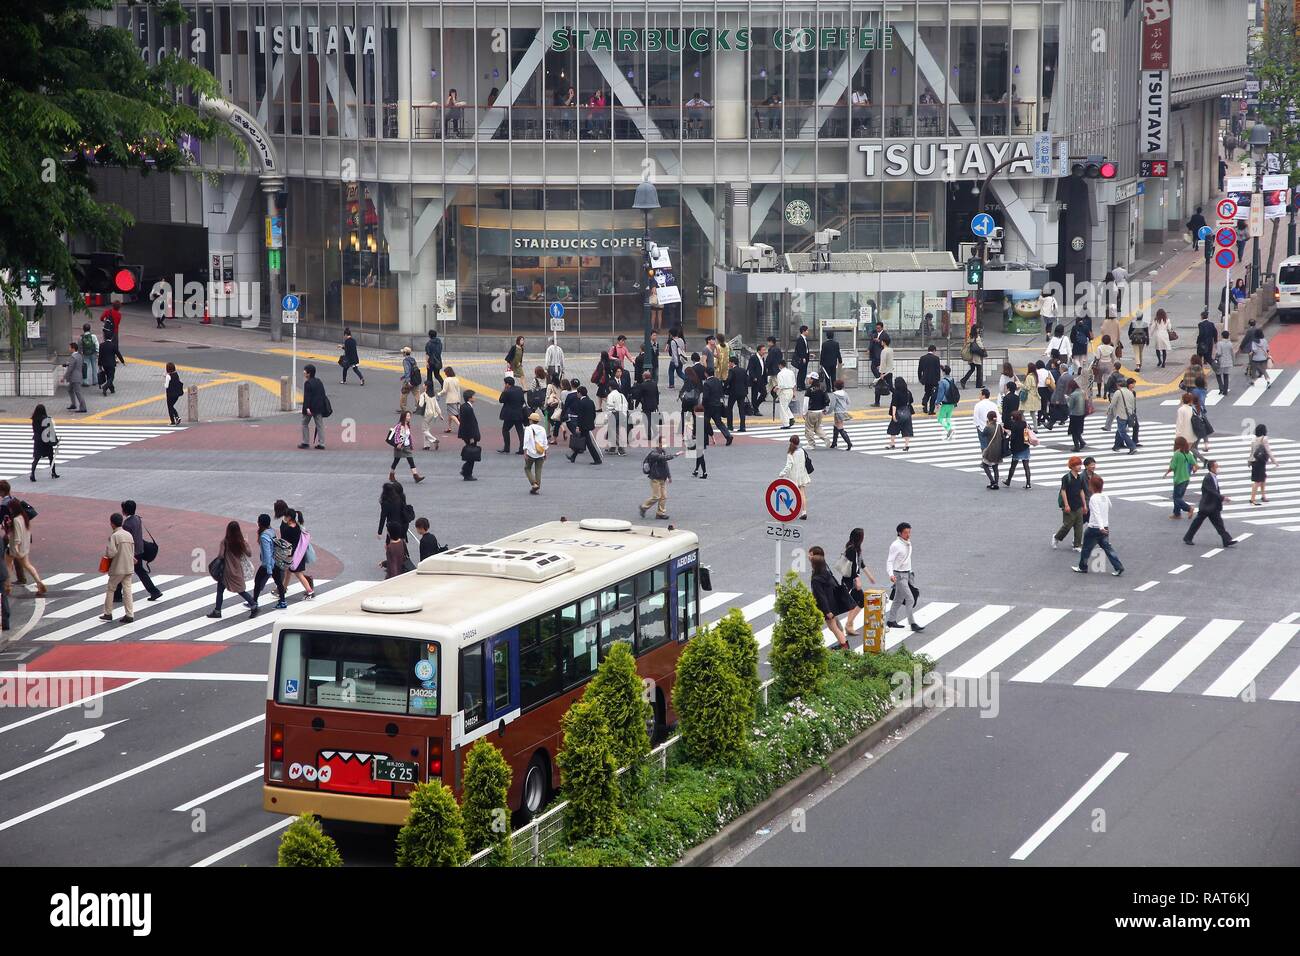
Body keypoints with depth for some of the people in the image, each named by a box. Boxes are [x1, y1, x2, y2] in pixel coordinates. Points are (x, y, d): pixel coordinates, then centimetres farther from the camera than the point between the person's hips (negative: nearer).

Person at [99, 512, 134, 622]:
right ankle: (130, 615, 2)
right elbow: (133, 552, 9)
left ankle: (108, 614, 15)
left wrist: (106, 552, 0)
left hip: (117, 568, -6)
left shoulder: (114, 536, -14)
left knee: (110, 589, 10)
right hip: (129, 567, 6)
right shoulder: (128, 534, 6)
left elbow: (112, 553, -20)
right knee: (127, 590, 6)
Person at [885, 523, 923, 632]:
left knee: (898, 599, 16)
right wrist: (891, 574, -34)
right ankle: (913, 624, -10)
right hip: (899, 575, -8)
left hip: (907, 574, 8)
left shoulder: (908, 543, 9)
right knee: (910, 599, -12)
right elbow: (889, 561, -20)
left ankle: (891, 620, 26)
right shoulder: (895, 545, -16)